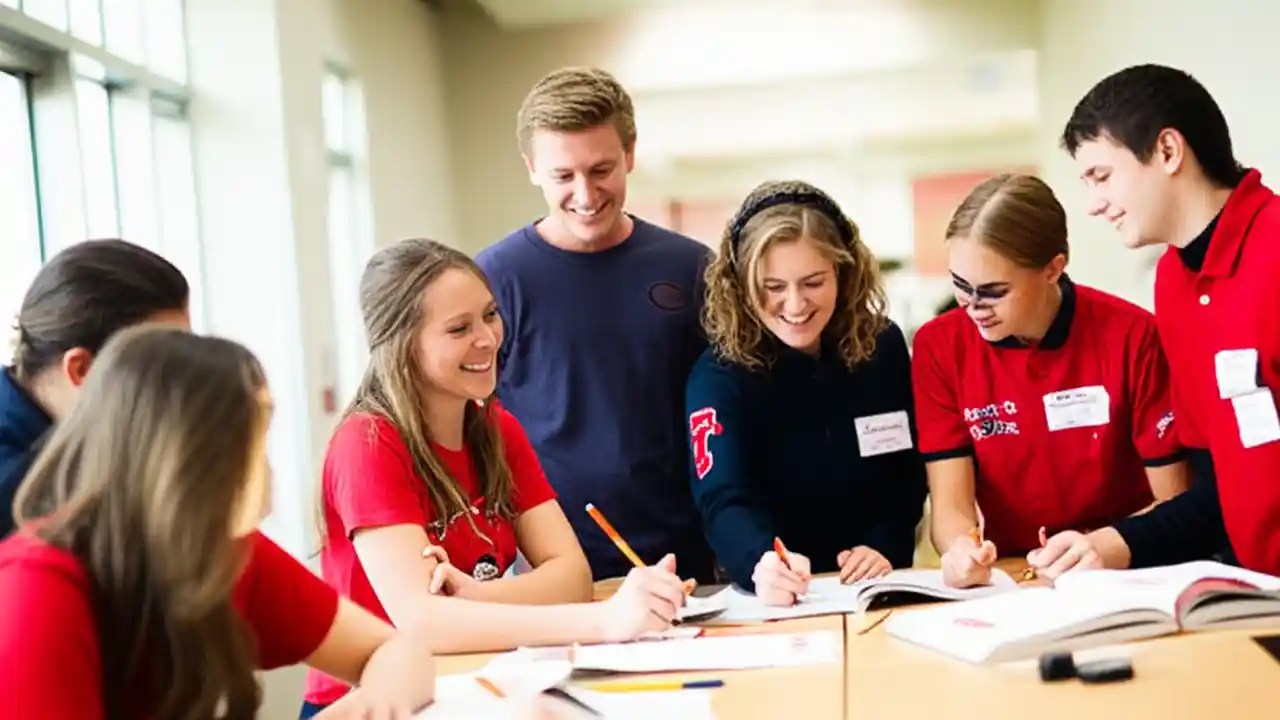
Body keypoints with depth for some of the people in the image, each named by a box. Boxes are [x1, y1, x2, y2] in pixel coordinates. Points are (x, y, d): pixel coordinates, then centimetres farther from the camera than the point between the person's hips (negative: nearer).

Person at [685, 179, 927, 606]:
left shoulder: (883, 348, 2)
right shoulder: (719, 374, -9)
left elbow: (908, 473, 9)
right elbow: (724, 500, -22)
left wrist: (885, 547, -8)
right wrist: (762, 566, -41)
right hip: (774, 602, -3)